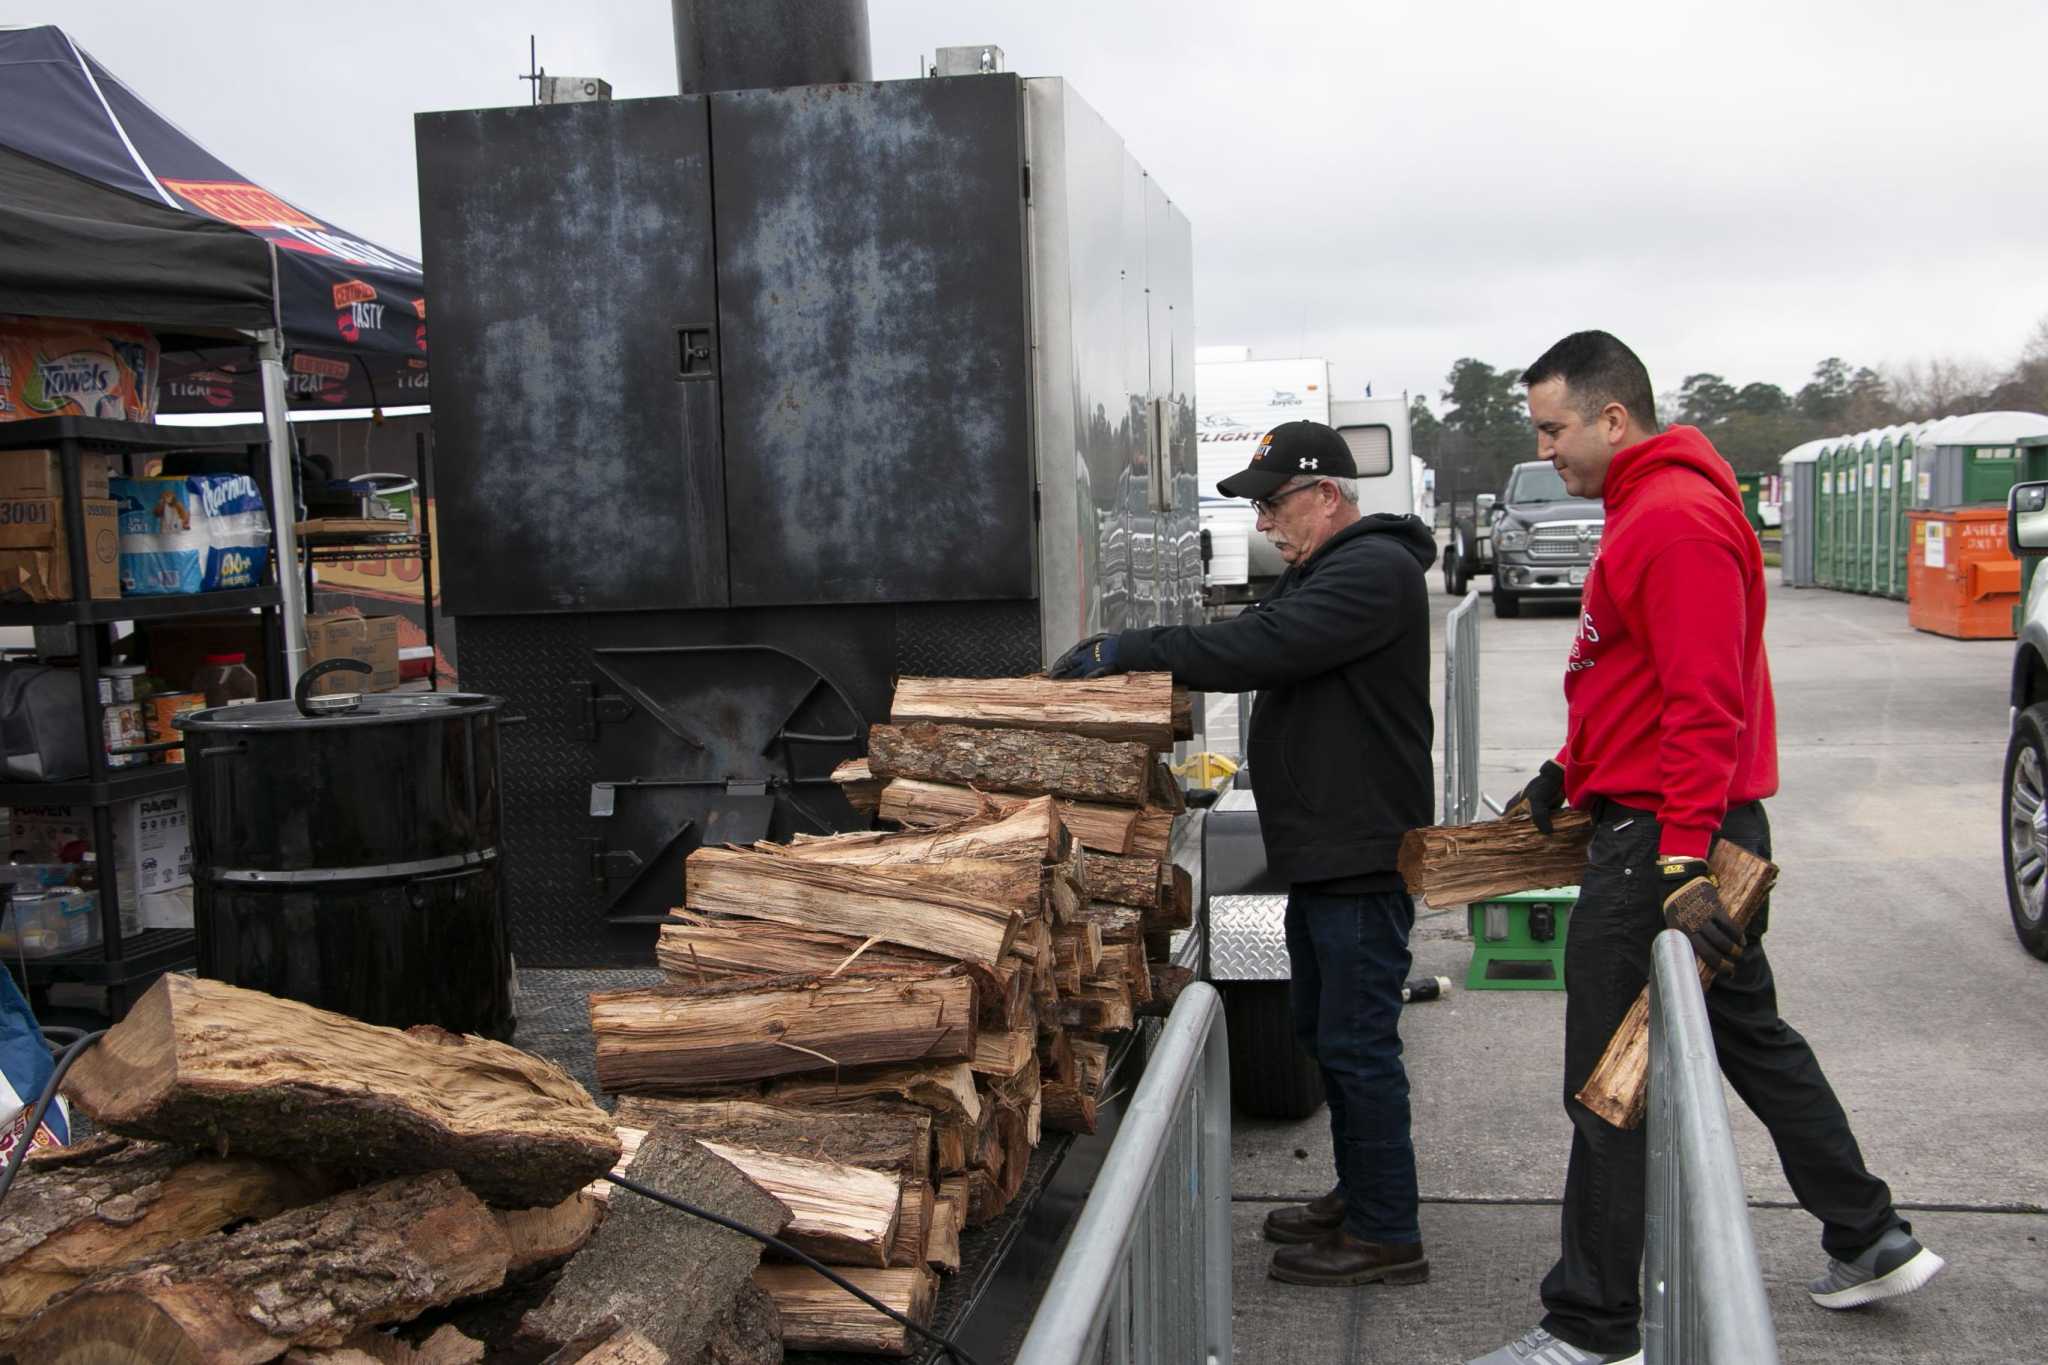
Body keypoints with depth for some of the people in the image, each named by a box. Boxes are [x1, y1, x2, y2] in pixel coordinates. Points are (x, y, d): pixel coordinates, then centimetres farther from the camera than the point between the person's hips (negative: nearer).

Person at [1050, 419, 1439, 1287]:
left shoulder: (1374, 571, -17)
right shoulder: (1320, 571, 19)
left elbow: (1263, 647, -27)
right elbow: (1252, 640, 17)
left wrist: (1130, 650, -24)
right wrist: (1132, 658, 2)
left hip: (1363, 853, -11)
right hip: (1324, 851, 11)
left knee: (1356, 1041, -5)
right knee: (1323, 1030, 18)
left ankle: (1387, 1235, 5)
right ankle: (1358, 1197, 31)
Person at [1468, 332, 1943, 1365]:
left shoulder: (1676, 520, -18)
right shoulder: (1647, 508, 16)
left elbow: (1702, 705, -25)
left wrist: (1683, 862, -27)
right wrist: (1567, 774, 20)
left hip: (1661, 839, -11)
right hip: (1679, 831, 11)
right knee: (1750, 1036, 21)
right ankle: (1869, 1240, 33)